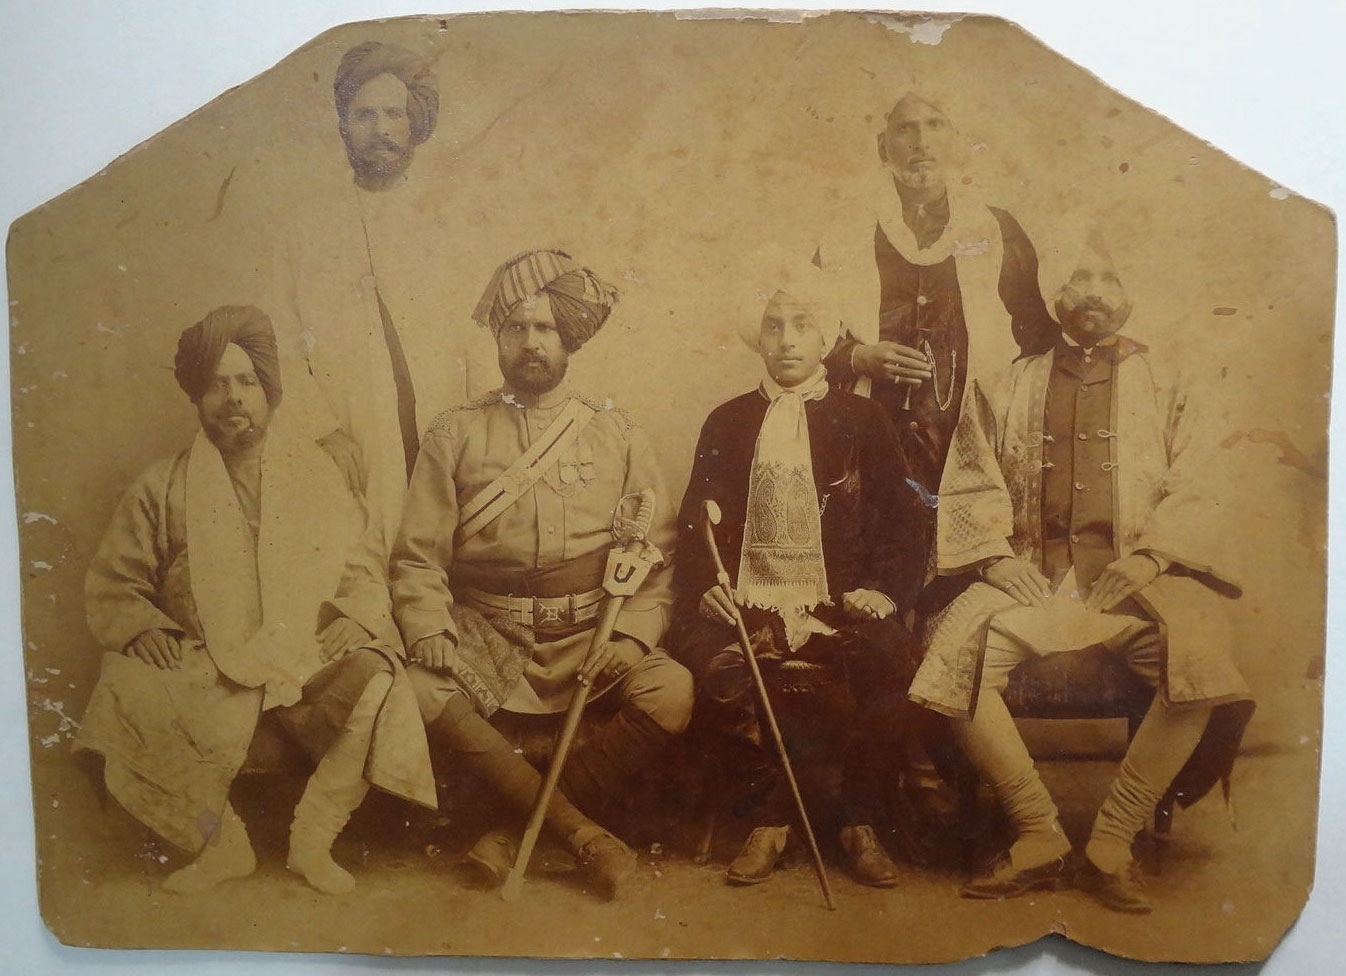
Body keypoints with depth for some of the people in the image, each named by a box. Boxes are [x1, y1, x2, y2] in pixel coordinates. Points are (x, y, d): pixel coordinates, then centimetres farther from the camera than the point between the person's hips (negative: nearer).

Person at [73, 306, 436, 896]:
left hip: (306, 664, 0)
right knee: (126, 694, -31)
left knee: (379, 681, -30)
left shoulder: (318, 477, 11)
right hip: (200, 670, 1)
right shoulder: (161, 489, 10)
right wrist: (141, 627, -8)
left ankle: (312, 841, -10)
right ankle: (221, 844, -8)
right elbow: (112, 587, 14)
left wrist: (358, 617, -7)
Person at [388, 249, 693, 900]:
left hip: (591, 638, 0)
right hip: (488, 639, 1)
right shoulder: (454, 435, 9)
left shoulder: (615, 433, 9)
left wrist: (633, 632, -12)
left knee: (672, 691, -27)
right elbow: (417, 556, 4)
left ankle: (522, 827, -10)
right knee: (417, 693, -28)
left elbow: (658, 549, 4)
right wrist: (433, 638, -13)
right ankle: (581, 830, -15)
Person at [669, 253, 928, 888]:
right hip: (747, 604, 1)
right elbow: (695, 521, 10)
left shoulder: (862, 419, 14)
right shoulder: (726, 423, 16)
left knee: (888, 659, -31)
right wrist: (704, 586, -8)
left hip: (839, 604, 0)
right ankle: (768, 817, -5)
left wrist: (884, 589, -9)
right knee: (705, 661, -30)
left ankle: (860, 823, -6)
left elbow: (901, 519, 8)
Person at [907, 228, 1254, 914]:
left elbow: (1192, 490, 8)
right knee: (956, 654, -28)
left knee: (1198, 660, -32)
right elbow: (972, 484, 11)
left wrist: (1149, 555, -10)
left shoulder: (1165, 386, 18)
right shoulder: (1007, 388, 19)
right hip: (1032, 569, 1)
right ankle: (1039, 837, -13)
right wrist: (997, 556, -6)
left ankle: (1112, 843, -15)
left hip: (1135, 571, 0)